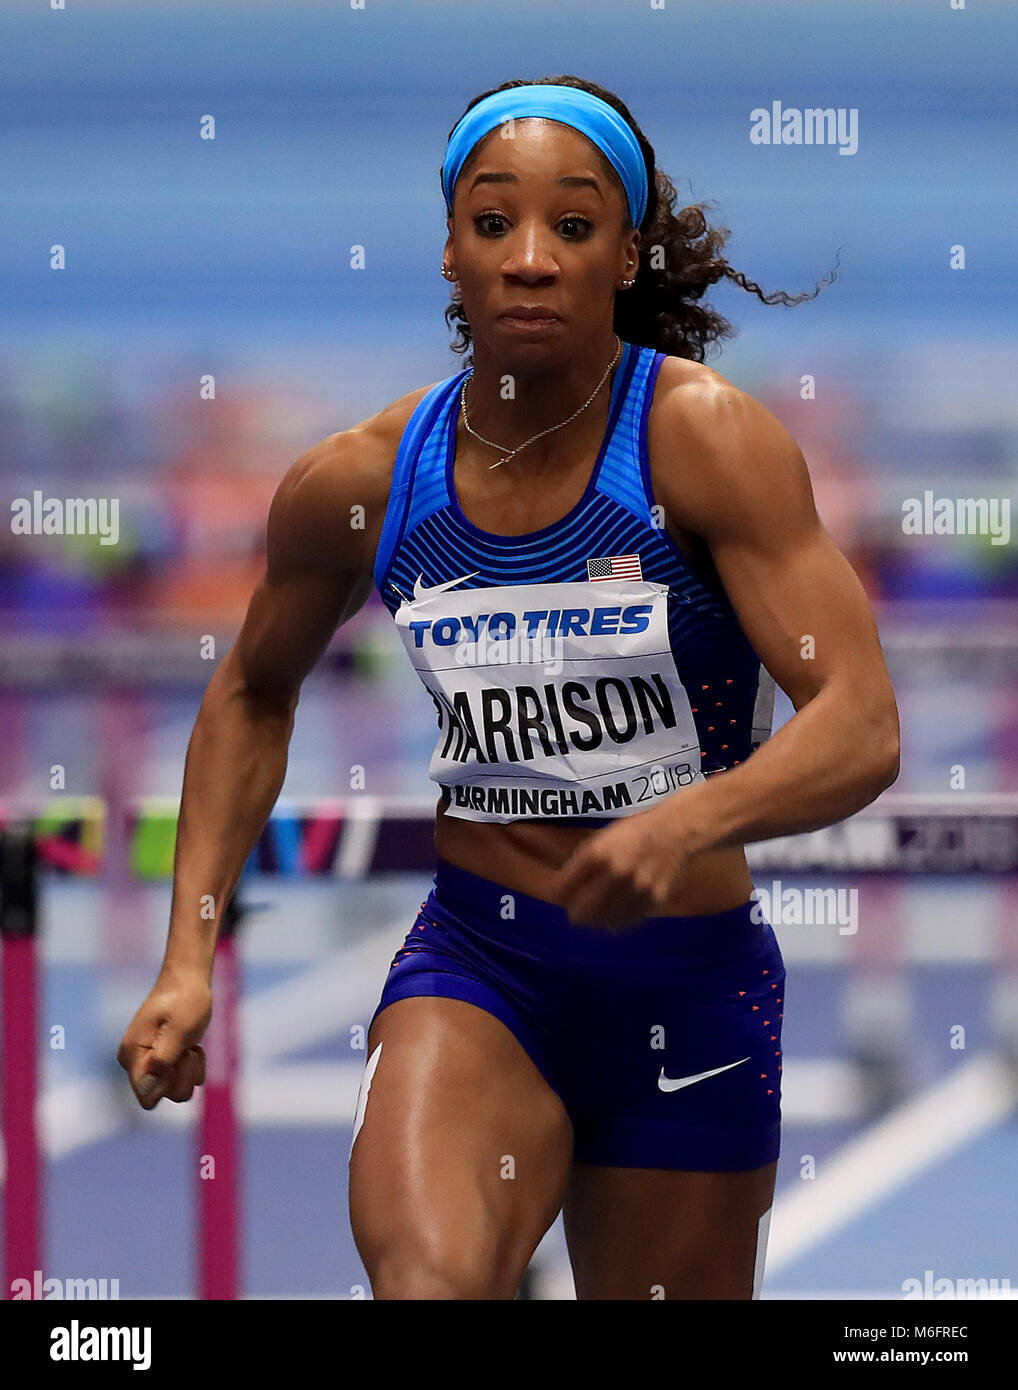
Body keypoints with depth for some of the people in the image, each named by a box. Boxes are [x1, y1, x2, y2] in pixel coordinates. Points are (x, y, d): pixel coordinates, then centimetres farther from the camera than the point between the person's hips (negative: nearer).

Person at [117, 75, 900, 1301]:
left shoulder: (706, 439, -14)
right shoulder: (357, 485, -3)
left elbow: (862, 728, -21)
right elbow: (254, 694, 17)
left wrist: (688, 823, -40)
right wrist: (188, 957, 9)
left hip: (694, 986, -1)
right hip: (473, 963, 1)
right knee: (429, 1281, -30)